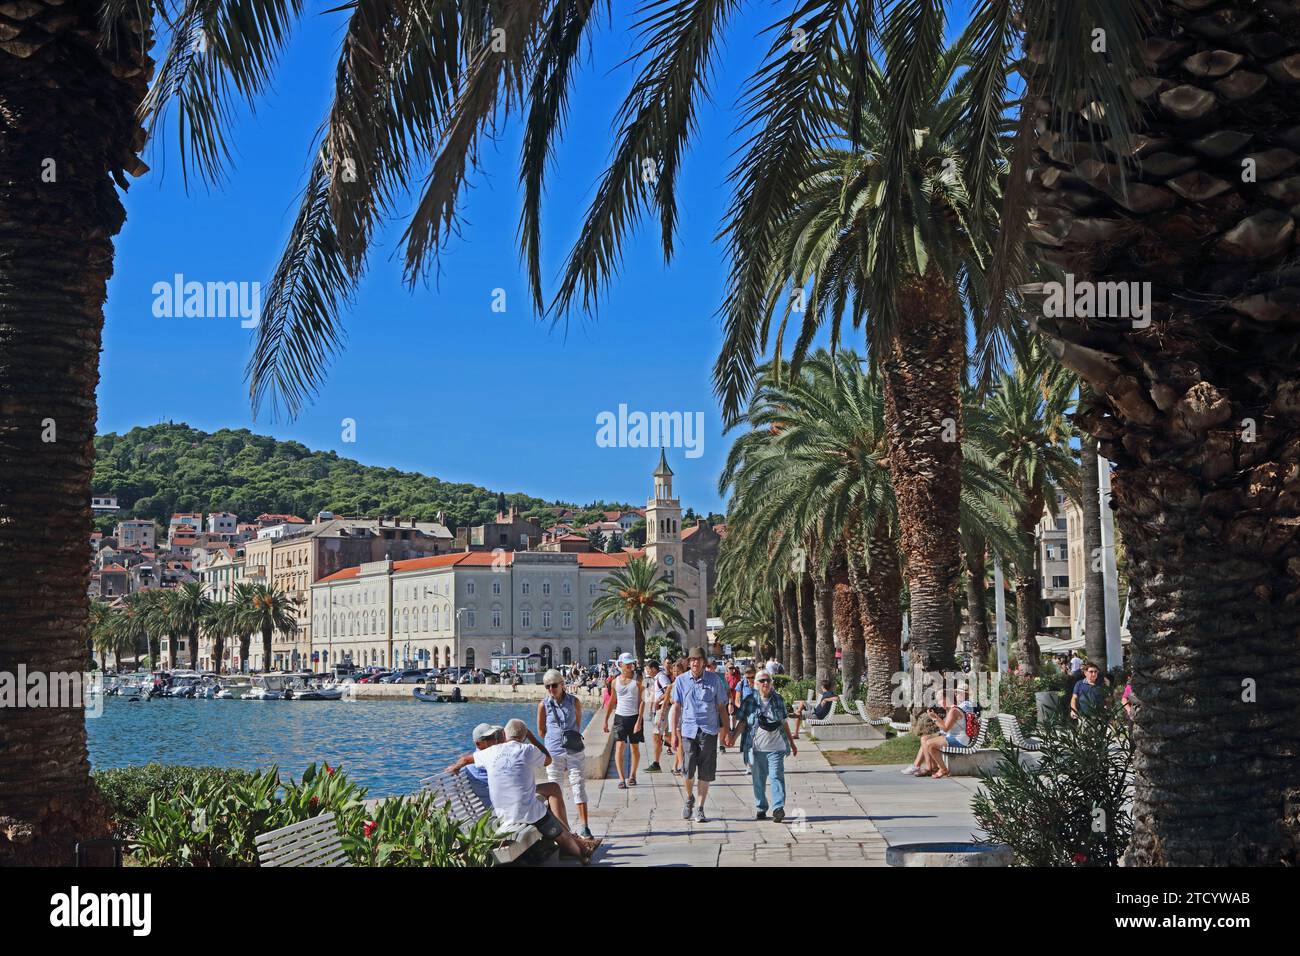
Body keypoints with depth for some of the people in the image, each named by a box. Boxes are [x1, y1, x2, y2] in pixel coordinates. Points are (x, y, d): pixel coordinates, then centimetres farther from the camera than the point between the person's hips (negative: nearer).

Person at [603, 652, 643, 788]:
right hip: (620, 716, 1)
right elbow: (612, 702, 15)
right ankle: (621, 778, -13)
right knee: (620, 746, -12)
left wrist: (639, 721, -14)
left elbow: (641, 701, -6)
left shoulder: (637, 680, -2)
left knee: (635, 747, 9)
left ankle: (632, 776, 25)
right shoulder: (616, 681, 5)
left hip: (634, 717, -1)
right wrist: (606, 721, 14)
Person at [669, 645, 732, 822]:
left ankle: (700, 809, 11)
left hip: (709, 730, 0)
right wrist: (674, 733, 3)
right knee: (688, 770, -4)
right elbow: (676, 708, 7)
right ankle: (689, 798, 26)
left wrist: (726, 731, 8)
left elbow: (721, 707, 9)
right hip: (688, 730, 0)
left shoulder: (714, 680, 3)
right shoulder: (681, 681, 4)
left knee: (705, 773, 1)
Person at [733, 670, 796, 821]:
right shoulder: (750, 701, 4)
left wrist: (792, 743, 20)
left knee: (777, 776, -11)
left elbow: (784, 723, 17)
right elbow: (741, 721, 5)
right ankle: (760, 809, 17)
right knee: (759, 779, 7)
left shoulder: (778, 700, 9)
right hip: (757, 747, 0)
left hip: (776, 747, 0)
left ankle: (778, 808, -16)